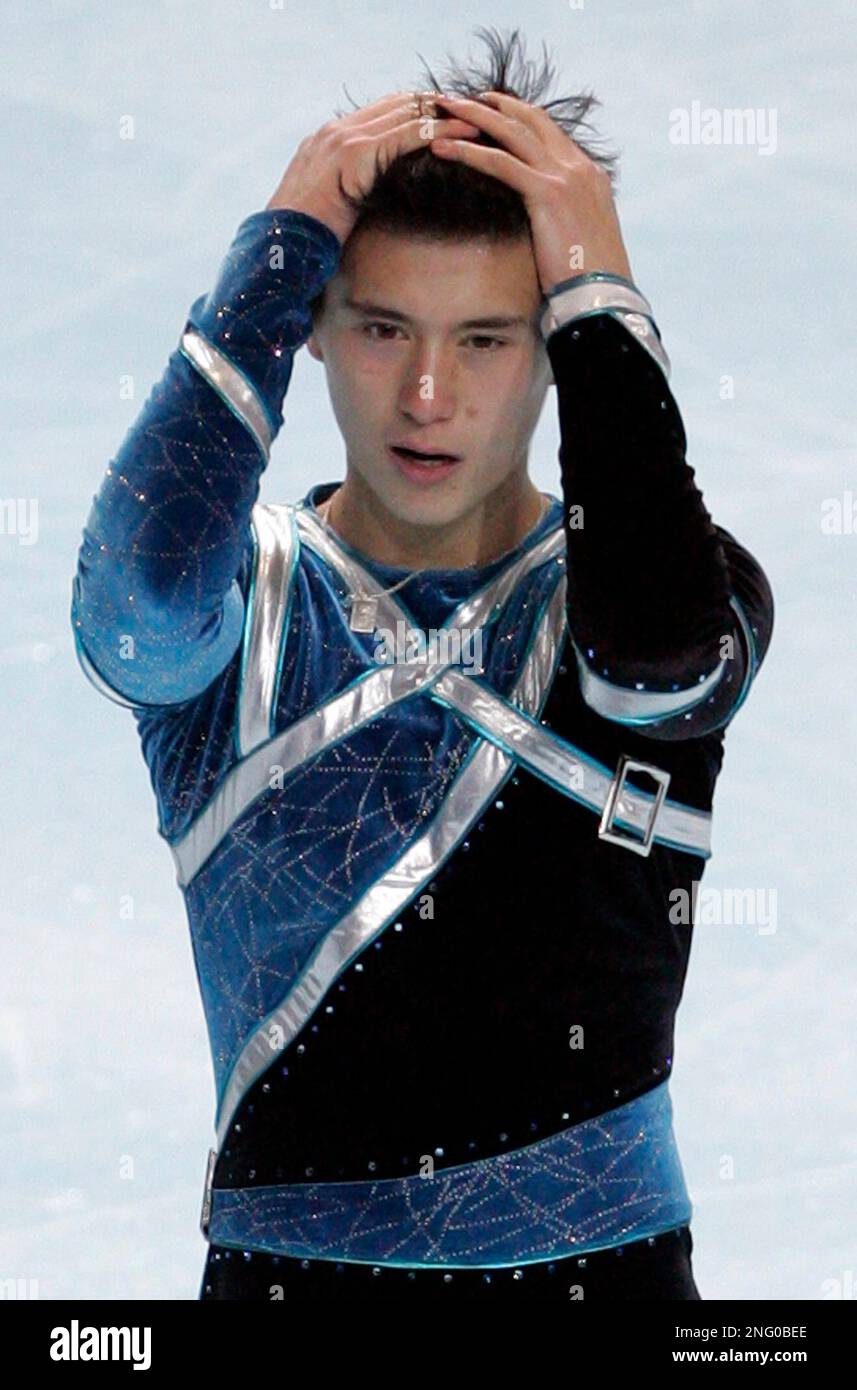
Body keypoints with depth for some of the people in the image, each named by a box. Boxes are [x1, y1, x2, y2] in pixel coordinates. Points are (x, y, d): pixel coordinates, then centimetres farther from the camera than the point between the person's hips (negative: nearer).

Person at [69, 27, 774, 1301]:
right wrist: (284, 237, -19)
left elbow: (657, 660, -26)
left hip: (603, 1266, 0)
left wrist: (597, 287, -18)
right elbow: (141, 602, -25)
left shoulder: (681, 588, -2)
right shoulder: (246, 597, -1)